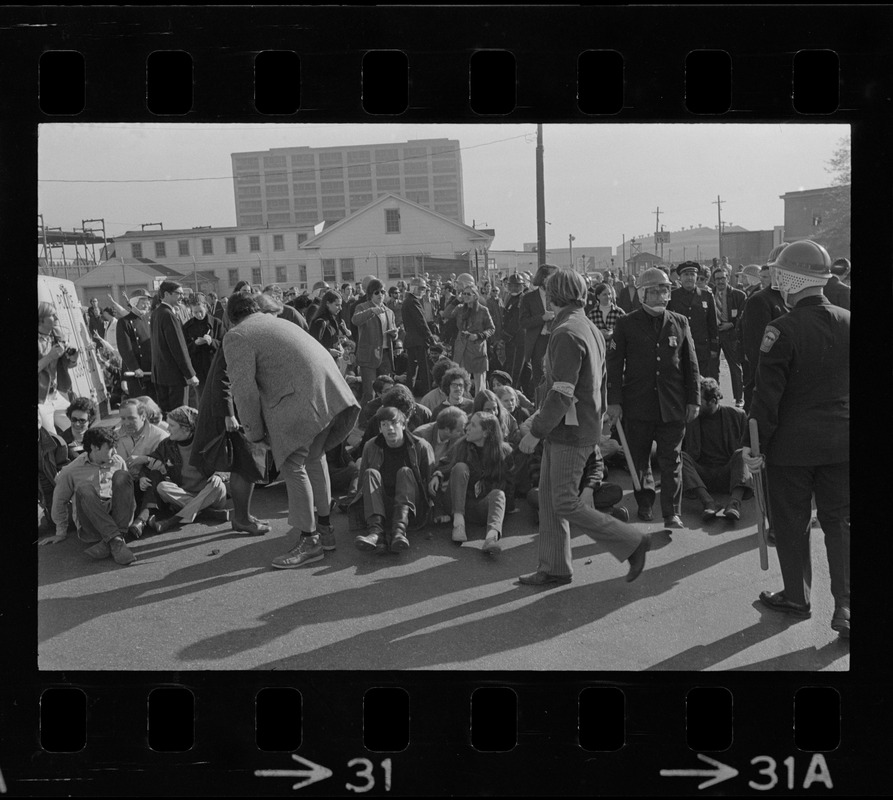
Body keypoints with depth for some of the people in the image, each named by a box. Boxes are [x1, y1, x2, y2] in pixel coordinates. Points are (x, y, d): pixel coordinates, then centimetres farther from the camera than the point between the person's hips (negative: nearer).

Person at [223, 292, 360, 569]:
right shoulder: (278, 322, 30)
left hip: (299, 399, -8)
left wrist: (253, 430, 6)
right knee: (314, 456, 22)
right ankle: (325, 528, 31)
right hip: (331, 389, 9)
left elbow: (244, 387, -4)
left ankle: (309, 540, 3)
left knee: (293, 466, 0)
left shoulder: (236, 336, 5)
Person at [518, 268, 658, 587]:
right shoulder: (590, 328, 12)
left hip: (572, 432, -10)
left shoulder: (567, 333, -19)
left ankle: (633, 542, 6)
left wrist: (536, 432, -18)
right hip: (562, 430, 10)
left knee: (566, 504, -4)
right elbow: (599, 384, 17)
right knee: (548, 497, 13)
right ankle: (554, 568, 20)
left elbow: (562, 394, -24)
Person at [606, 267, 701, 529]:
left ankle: (672, 512, 10)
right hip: (637, 405, -1)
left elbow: (691, 364, 10)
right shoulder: (627, 324, 0)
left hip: (673, 406, 1)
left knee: (672, 461, 3)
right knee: (639, 459, 10)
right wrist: (614, 401, -6)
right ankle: (644, 504, 27)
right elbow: (614, 364, -1)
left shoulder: (680, 323, 7)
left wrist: (693, 399, 5)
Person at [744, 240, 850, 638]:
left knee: (791, 523, 11)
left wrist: (756, 444, -8)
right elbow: (849, 381, 9)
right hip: (840, 441, 5)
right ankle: (844, 605, 8)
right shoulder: (846, 322, 0)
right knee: (839, 521, 12)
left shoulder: (782, 329, -16)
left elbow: (767, 394, -16)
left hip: (792, 443, -4)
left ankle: (797, 597, 24)